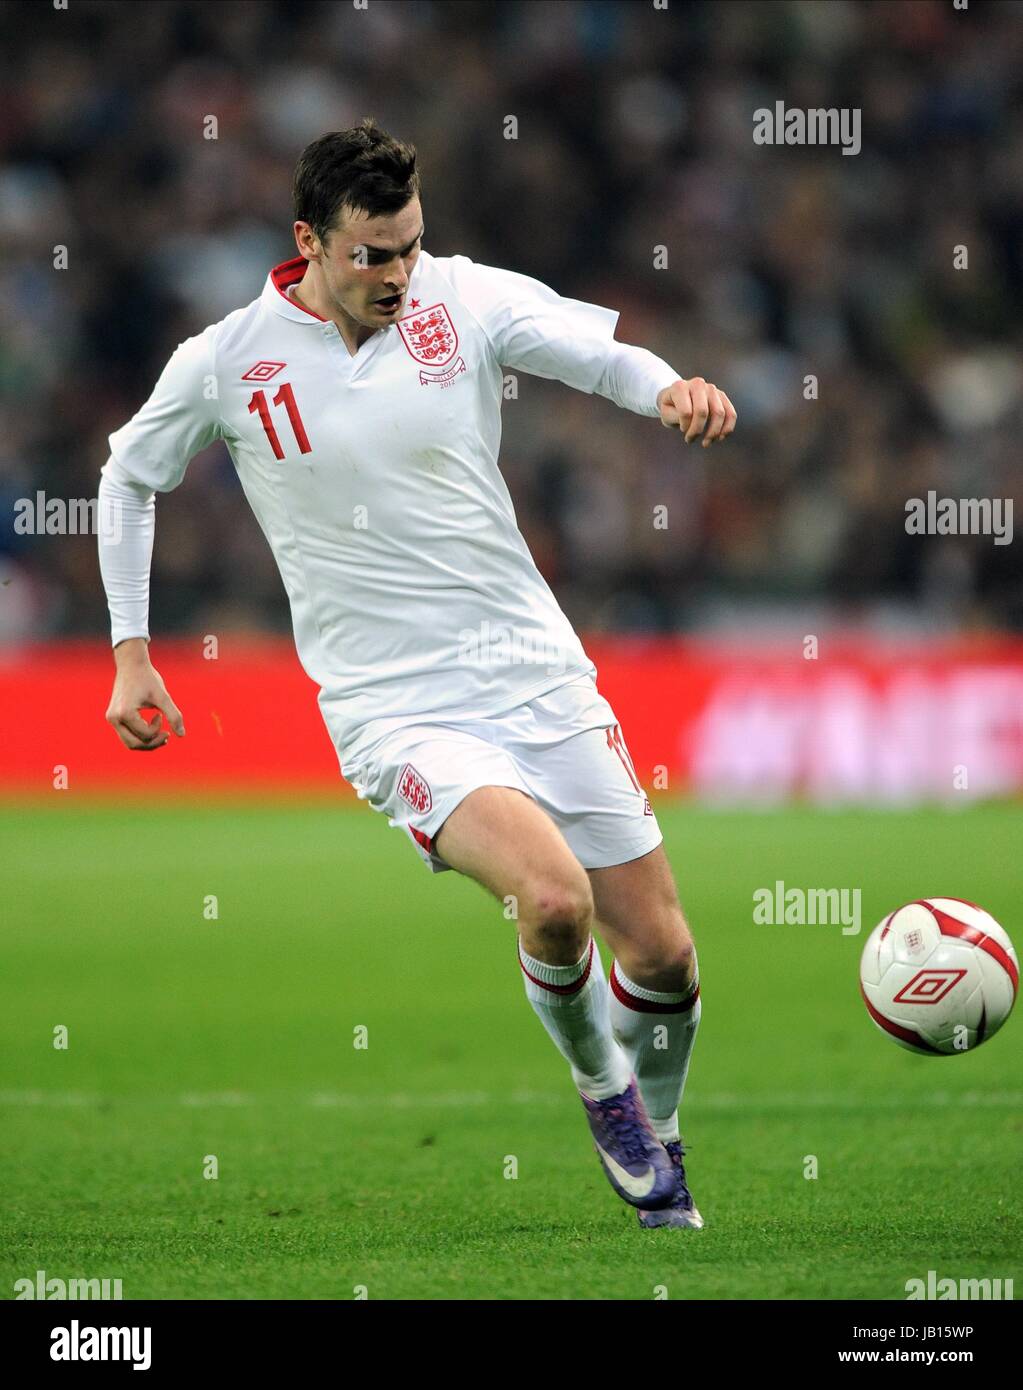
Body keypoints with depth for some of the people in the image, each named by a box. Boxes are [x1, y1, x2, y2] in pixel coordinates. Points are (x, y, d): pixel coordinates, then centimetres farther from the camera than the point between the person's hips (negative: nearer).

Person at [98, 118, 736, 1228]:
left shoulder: (462, 298, -2)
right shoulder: (225, 363, -3)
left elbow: (600, 350, -13)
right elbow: (129, 478, 14)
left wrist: (670, 388, -37)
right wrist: (130, 656, 10)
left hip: (537, 675, 3)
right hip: (393, 709, -3)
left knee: (664, 956, 3)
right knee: (553, 897, -28)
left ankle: (655, 1138, 34)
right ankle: (602, 1092, 2)